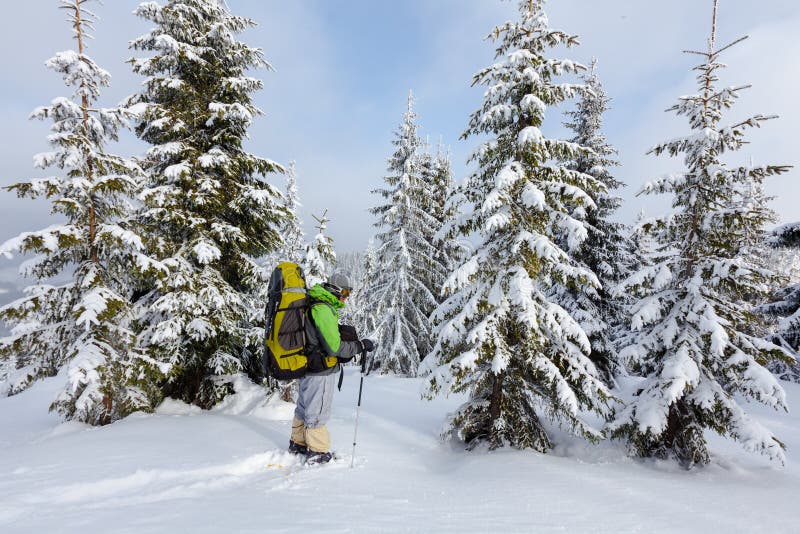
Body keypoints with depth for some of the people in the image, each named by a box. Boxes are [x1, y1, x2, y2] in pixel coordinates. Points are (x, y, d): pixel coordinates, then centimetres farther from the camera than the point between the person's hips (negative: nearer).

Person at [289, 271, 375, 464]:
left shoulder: (312, 304, 8)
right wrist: (361, 345, -15)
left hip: (306, 367, 10)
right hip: (320, 371, -10)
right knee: (318, 412, 5)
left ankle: (298, 443, 39)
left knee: (304, 406, 23)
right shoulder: (323, 309, -23)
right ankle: (318, 452, 19)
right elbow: (335, 346, -25)